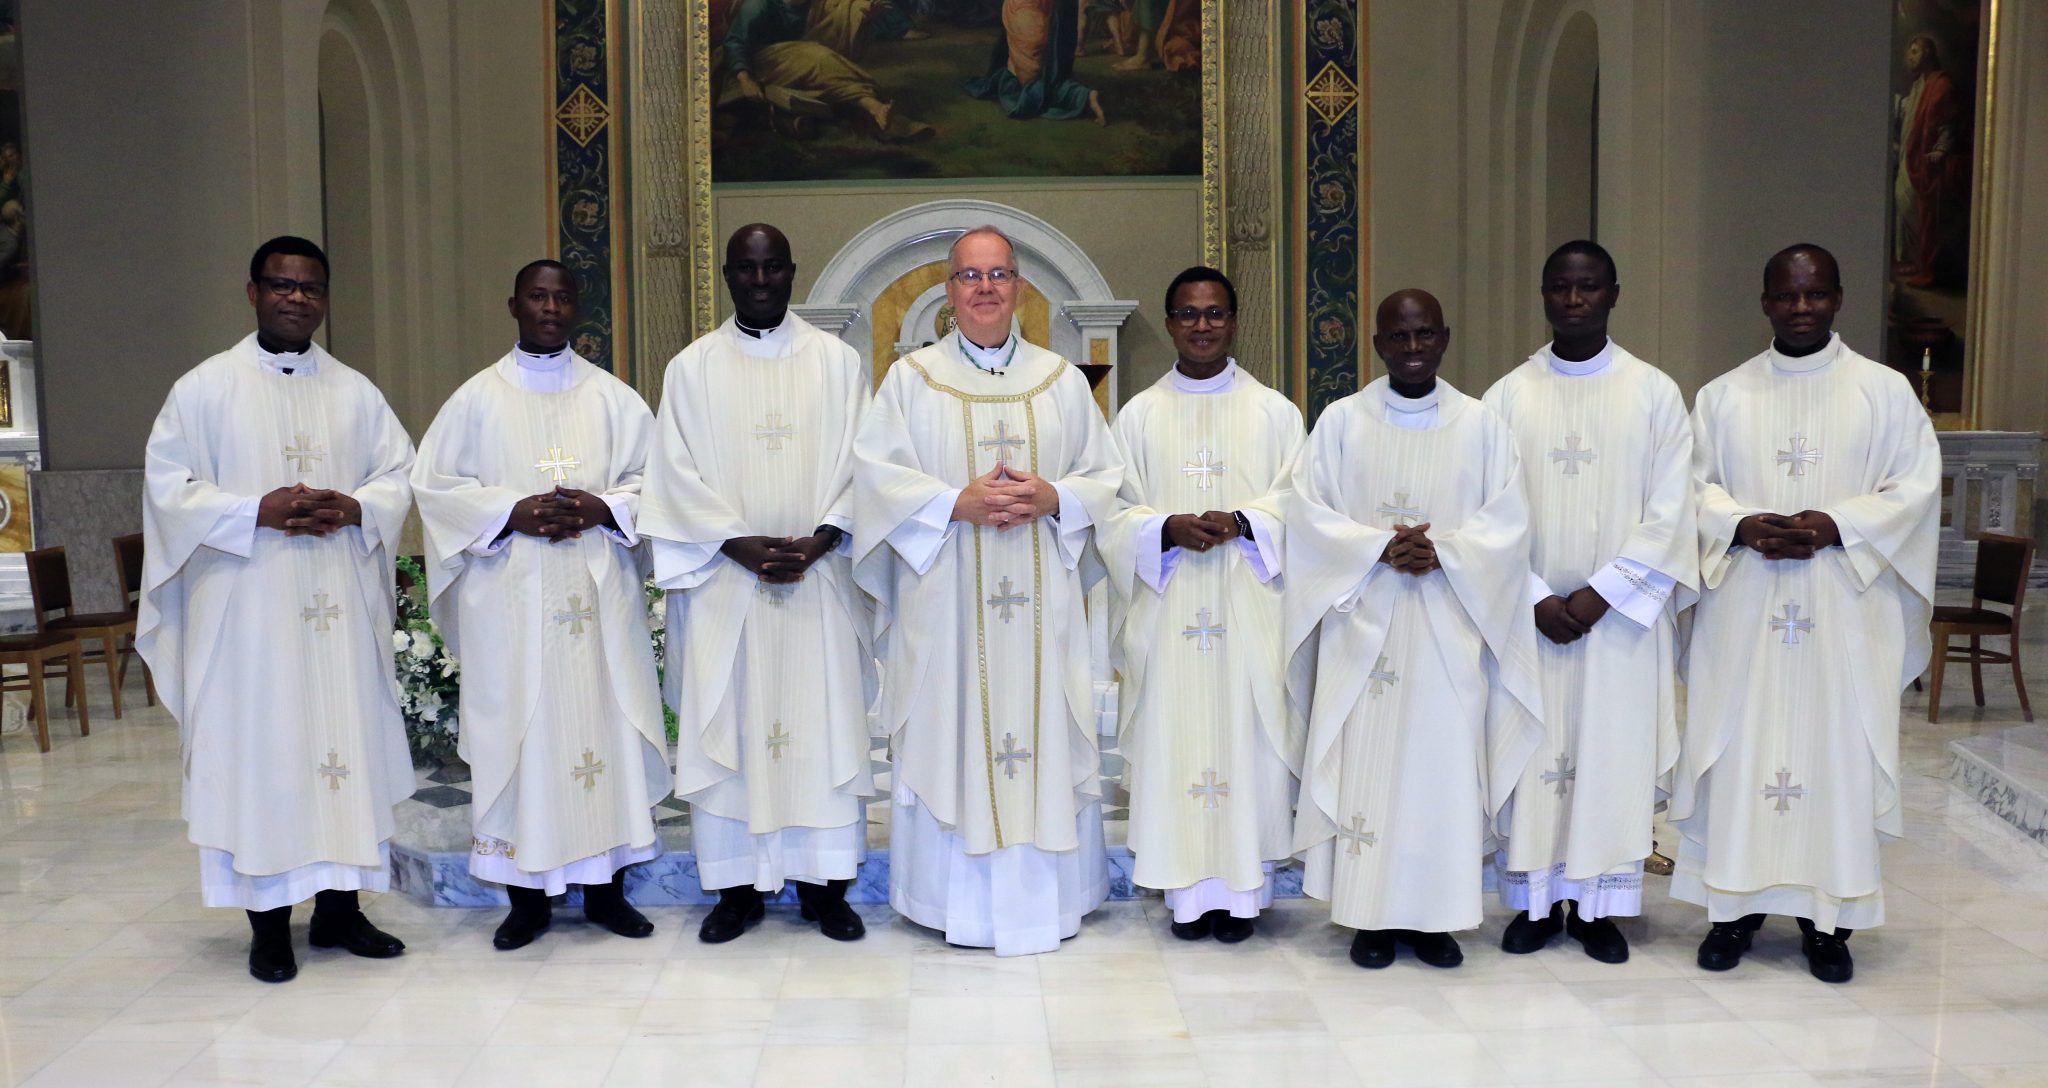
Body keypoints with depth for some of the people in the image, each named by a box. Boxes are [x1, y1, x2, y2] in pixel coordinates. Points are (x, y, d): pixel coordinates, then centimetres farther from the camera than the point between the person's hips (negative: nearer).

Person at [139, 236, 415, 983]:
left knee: (347, 742, 5)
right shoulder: (204, 388, 2)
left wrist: (354, 509, -11)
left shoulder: (355, 392, 11)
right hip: (247, 605, -3)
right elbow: (169, 486, -2)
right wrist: (257, 512, -16)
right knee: (258, 749, 0)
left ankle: (339, 906, 16)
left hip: (340, 606, 3)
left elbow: (400, 474, 9)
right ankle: (268, 922, 9)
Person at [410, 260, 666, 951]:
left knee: (604, 722, 1)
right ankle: (527, 896, 10)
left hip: (599, 593, 1)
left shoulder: (613, 397, 10)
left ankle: (605, 888, 12)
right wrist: (513, 512, -11)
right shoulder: (477, 399, 7)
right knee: (517, 730, 0)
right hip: (509, 600, -1)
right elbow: (432, 482, 3)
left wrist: (602, 508, -12)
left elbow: (655, 477, 7)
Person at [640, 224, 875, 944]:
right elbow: (678, 473, 1)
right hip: (725, 578, 0)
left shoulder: (837, 360, 8)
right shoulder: (692, 367, 7)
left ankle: (823, 883, 11)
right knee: (726, 726, 1)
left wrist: (822, 538, -12)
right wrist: (740, 543, -11)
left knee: (825, 722, 1)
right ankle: (736, 885, 11)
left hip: (818, 577, 0)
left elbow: (861, 461, 3)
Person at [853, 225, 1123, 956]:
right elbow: (875, 472, -2)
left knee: (1045, 729, 2)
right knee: (949, 732, -1)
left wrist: (1052, 498, -10)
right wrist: (958, 502, -14)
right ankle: (955, 895, 10)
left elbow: (1105, 476, 10)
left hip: (1041, 599, 2)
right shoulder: (911, 378, 7)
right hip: (945, 599, -1)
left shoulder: (1062, 381, 12)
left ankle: (1047, 894, 13)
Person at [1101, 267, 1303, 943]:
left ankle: (1243, 889, 9)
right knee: (1174, 737, 0)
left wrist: (1242, 521, -16)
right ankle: (1188, 890, 9)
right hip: (1167, 607, 1)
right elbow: (1115, 512, 4)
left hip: (1250, 606, 0)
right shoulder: (1139, 415, 10)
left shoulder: (1274, 411, 9)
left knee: (1246, 734, -1)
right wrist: (1167, 528, -15)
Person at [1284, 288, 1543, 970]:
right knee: (1365, 761, 0)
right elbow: (1308, 512, -1)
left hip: (1449, 628, 1)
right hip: (1364, 623, 0)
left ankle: (1434, 913, 12)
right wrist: (1381, 547, -14)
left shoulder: (1481, 425, 6)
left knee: (1443, 762, 1)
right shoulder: (1342, 421, 4)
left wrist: (1442, 551, -14)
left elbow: (1507, 521, 2)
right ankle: (1372, 915, 9)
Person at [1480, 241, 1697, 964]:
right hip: (1529, 610, 1)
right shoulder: (1508, 395, 3)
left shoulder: (1654, 393, 1)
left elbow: (1669, 511, -4)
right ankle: (1537, 900, 16)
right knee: (1531, 751, 4)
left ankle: (1600, 904, 16)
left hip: (1621, 612, -1)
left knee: (1614, 751, 4)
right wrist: (1535, 597, -10)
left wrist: (1601, 592, -12)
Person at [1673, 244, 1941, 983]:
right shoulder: (1722, 395, 8)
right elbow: (1693, 485, 6)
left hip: (1844, 611, -1)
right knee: (1738, 749, 2)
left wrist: (1837, 525, -15)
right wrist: (1741, 524, -13)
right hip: (1743, 609, 1)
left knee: (1837, 750, 1)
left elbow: (1917, 485, -1)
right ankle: (1735, 906, 13)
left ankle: (1828, 916, 11)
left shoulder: (1886, 391, 4)